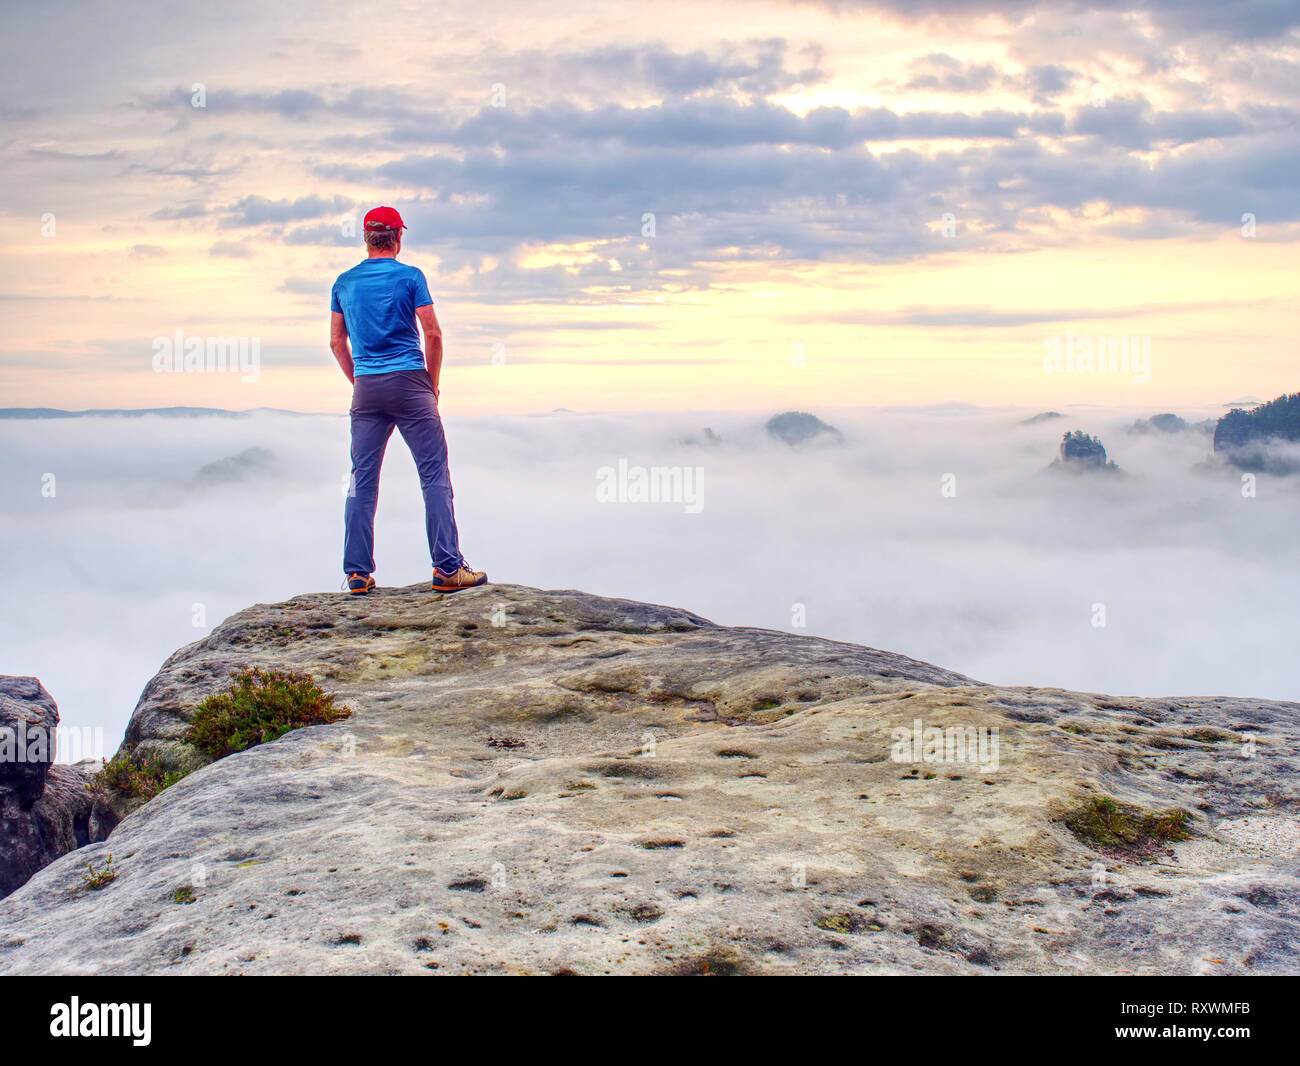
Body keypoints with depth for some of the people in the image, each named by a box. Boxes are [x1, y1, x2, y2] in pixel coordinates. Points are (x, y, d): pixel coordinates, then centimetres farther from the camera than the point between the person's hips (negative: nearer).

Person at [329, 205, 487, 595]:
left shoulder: (344, 282, 10)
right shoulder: (410, 276, -2)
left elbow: (337, 341, 14)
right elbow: (433, 334, -5)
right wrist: (433, 384, 5)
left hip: (366, 388, 4)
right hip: (409, 382, -4)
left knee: (362, 481, 6)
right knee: (434, 476, -2)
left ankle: (357, 573, 5)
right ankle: (447, 569, -6)